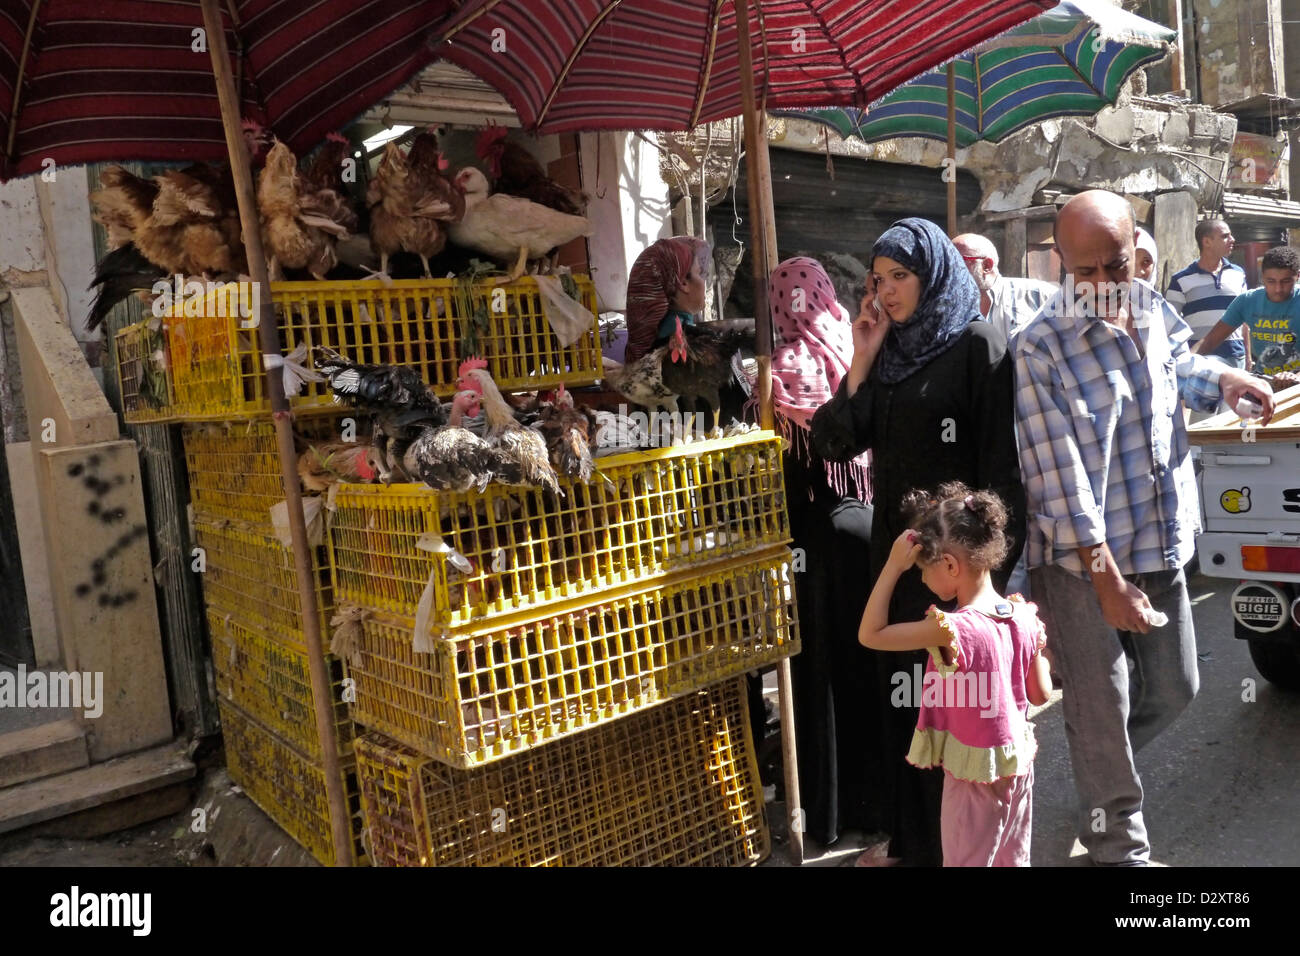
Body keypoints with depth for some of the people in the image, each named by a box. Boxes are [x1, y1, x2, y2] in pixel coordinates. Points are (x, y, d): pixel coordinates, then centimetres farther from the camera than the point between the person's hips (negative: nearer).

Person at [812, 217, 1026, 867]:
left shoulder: (977, 345, -9)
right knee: (900, 689, 15)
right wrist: (862, 358, -5)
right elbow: (834, 443, 2)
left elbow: (1002, 462, -13)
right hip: (892, 546, 7)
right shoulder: (889, 352, 9)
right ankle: (909, 839, 33)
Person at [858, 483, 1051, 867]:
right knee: (1014, 860, 22)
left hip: (974, 777, -7)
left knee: (968, 860, 9)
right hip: (1018, 767, 7)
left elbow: (870, 634, -19)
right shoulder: (1024, 617, -6)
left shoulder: (951, 629, -27)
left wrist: (893, 566, -20)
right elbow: (1041, 694, 3)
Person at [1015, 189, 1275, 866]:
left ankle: (1102, 767, 47)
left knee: (1173, 689, 19)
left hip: (1162, 544, 7)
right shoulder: (1041, 349, -18)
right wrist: (1106, 578, -24)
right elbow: (1059, 473, -22)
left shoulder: (1155, 311, 3)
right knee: (1102, 710, 5)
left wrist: (1223, 379, 5)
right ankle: (1120, 846, 27)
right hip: (1082, 559, -6)